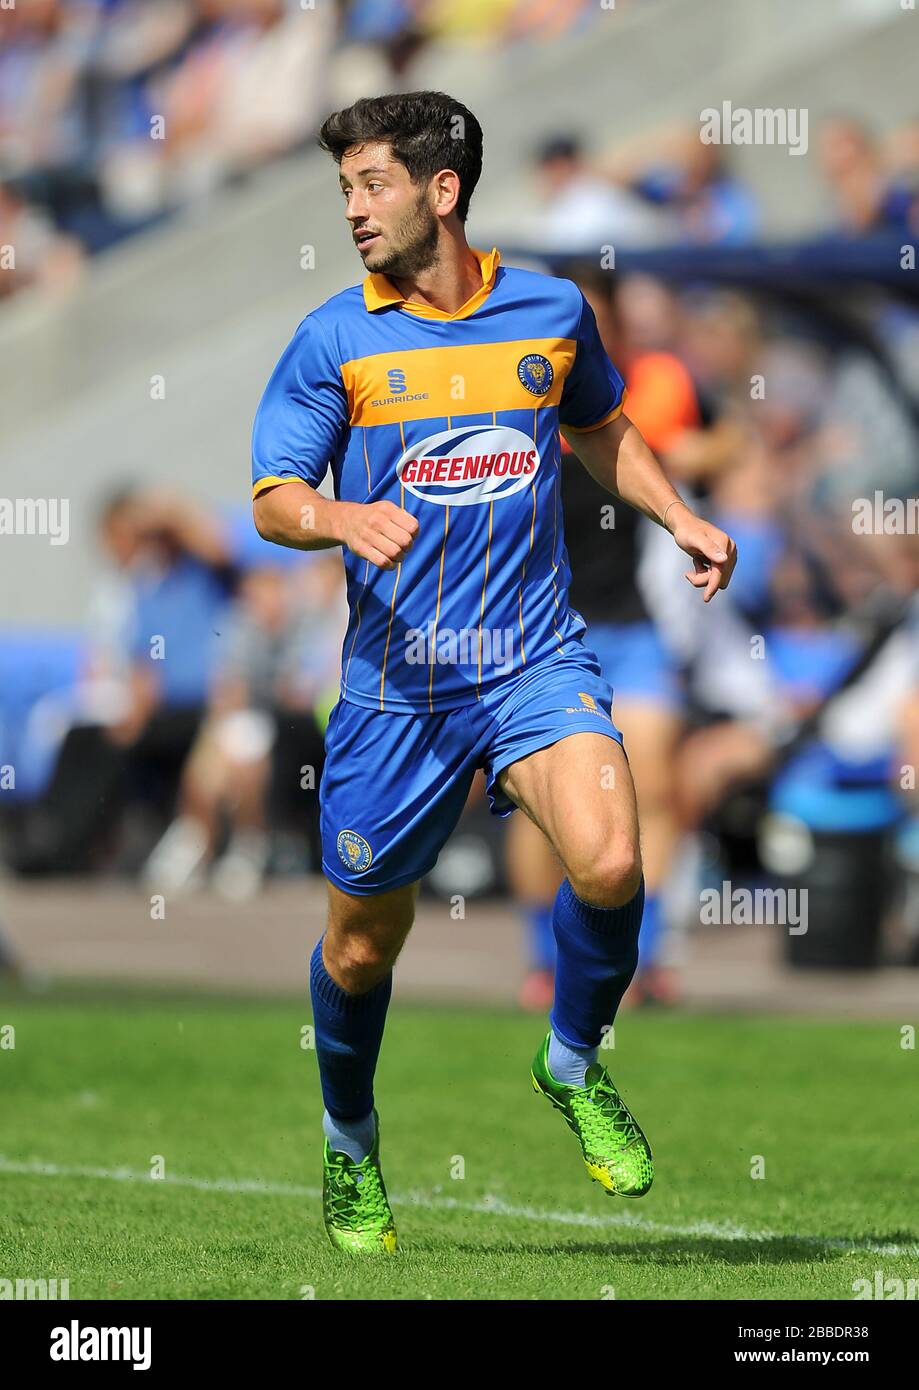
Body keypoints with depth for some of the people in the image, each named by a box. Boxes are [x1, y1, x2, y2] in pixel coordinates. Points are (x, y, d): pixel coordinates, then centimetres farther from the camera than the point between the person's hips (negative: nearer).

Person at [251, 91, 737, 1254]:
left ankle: (574, 1067, 5)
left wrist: (677, 518, 13)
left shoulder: (552, 312, 5)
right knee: (364, 939, 7)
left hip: (536, 661, 1)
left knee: (608, 864, -24)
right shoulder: (334, 340, -1)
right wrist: (347, 518, -24)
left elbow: (600, 427, 26)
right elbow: (272, 500, -3)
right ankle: (350, 1154, 35)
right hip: (396, 679, 0)